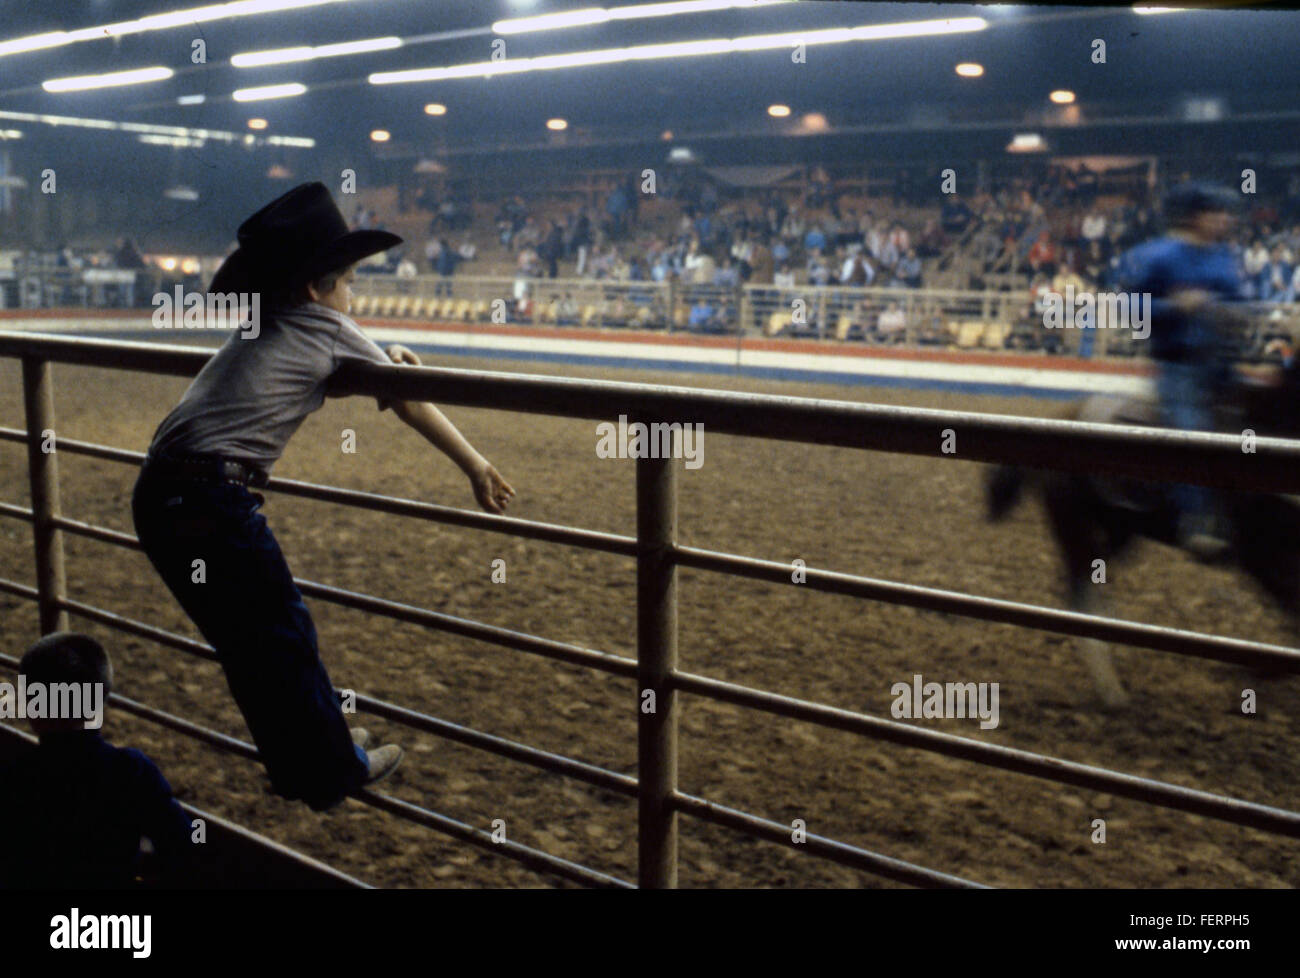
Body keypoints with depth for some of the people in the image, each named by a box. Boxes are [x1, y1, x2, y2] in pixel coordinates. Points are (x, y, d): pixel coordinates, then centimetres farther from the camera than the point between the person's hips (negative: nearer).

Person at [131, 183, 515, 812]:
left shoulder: (258, 330, 20)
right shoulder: (327, 328, 1)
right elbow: (409, 405, 7)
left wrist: (381, 358, 26)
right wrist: (477, 467, 14)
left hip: (156, 495, 8)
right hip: (214, 503, -8)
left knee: (245, 642, 19)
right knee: (284, 638, 7)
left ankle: (300, 762, 34)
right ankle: (332, 775, 21)